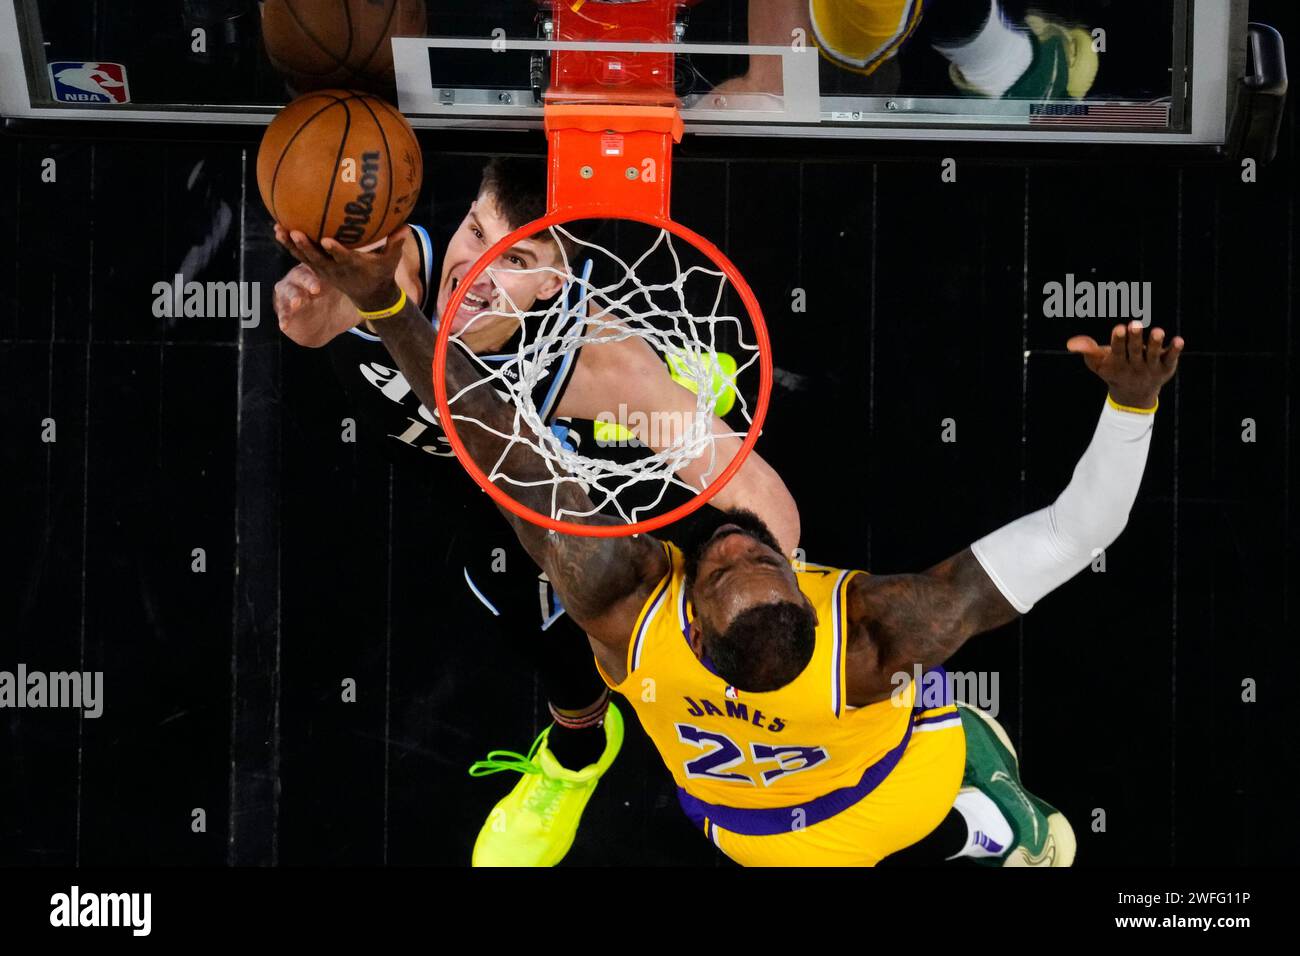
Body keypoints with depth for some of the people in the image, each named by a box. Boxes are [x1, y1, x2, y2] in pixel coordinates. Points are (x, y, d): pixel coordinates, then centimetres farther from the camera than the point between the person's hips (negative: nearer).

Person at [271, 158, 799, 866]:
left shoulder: (598, 361, -46)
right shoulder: (396, 267, -46)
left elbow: (758, 499, -46)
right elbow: (316, 316, -70)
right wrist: (314, 306, -92)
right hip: (409, 435, 2)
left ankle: (579, 750, 43)